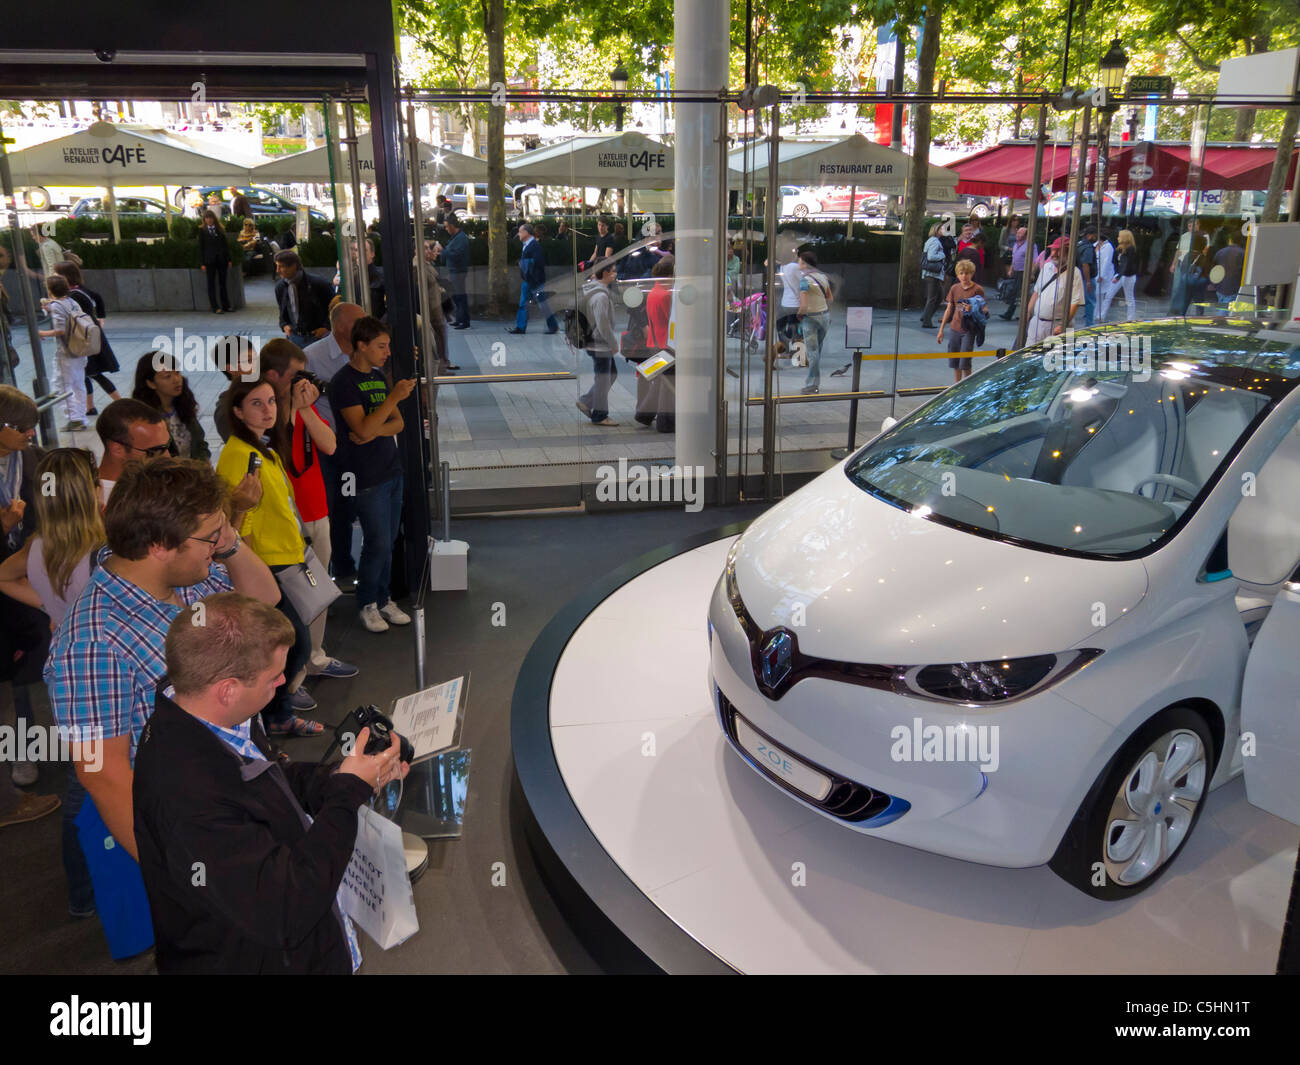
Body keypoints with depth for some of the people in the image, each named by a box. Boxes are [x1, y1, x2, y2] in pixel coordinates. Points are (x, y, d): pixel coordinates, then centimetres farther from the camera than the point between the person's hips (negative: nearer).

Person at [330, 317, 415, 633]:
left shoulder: (379, 376, 12)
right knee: (378, 543, -3)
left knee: (388, 541, 11)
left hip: (392, 470, 7)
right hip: (367, 476, -7)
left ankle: (383, 599, 24)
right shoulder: (344, 382, -12)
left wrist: (374, 431, -12)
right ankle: (368, 604, 15)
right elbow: (363, 429, -22)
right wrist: (394, 397, -26)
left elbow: (398, 423, 9)